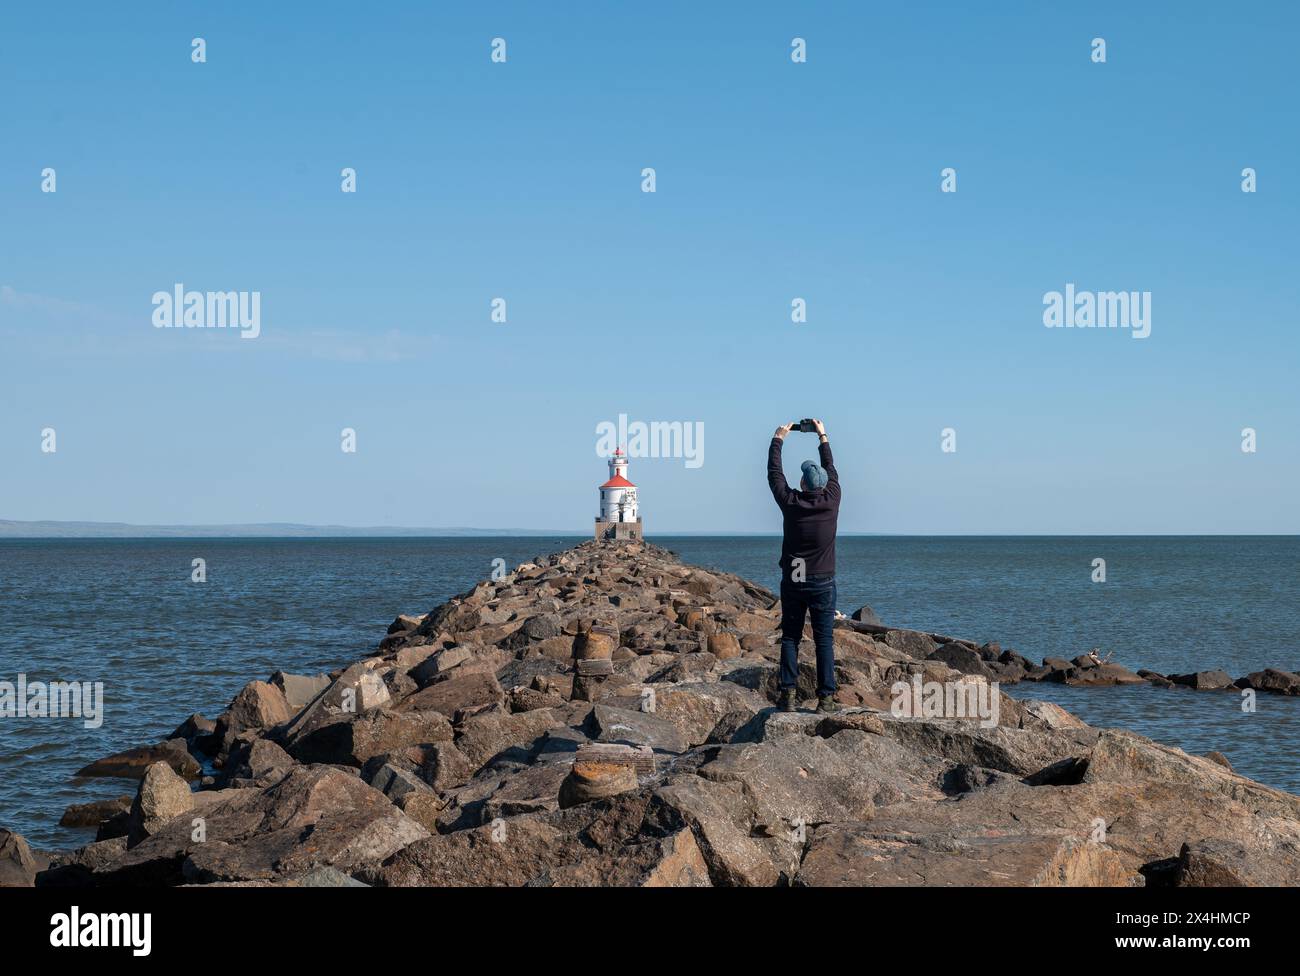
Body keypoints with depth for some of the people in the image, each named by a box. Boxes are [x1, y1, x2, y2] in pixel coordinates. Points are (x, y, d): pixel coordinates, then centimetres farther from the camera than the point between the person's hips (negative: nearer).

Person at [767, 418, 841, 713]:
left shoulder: (791, 502, -7)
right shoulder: (831, 502, -5)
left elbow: (774, 474, 7)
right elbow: (831, 470, 12)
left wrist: (778, 439, 19)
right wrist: (823, 438, 24)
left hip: (793, 582, 0)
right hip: (823, 582, 0)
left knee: (790, 638, 8)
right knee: (824, 640, 1)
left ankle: (788, 695, 1)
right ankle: (826, 698, -3)